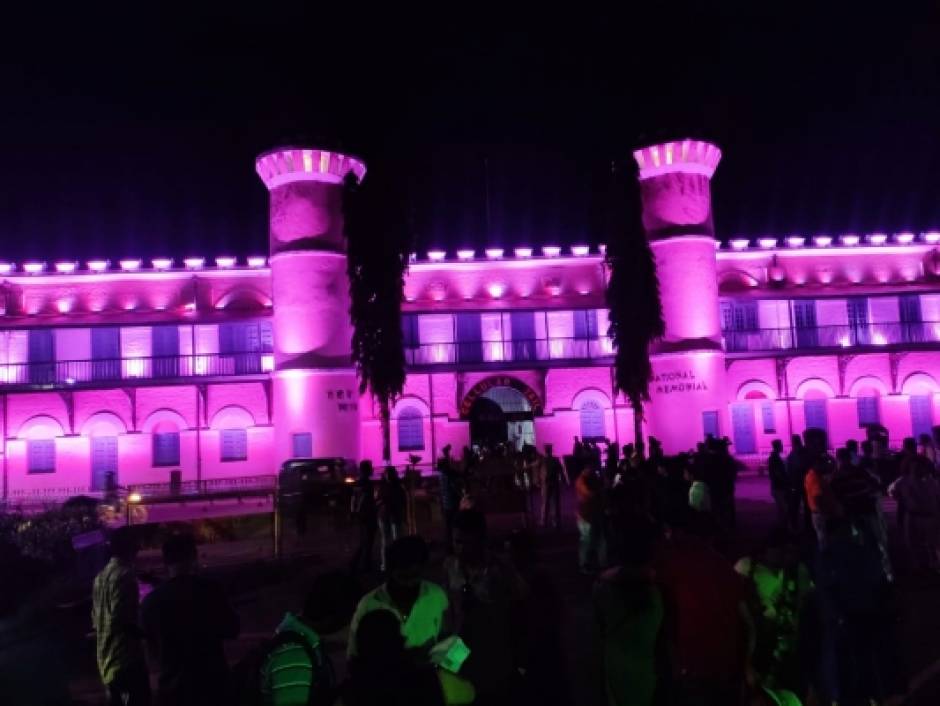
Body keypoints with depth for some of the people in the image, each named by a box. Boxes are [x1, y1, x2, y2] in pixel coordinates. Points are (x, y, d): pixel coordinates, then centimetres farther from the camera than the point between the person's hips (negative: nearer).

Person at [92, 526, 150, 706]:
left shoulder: (101, 576, 13)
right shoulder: (124, 575, -16)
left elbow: (96, 618, 19)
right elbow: (120, 618, -22)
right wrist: (143, 632, -9)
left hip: (106, 659, 9)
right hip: (126, 657, -9)